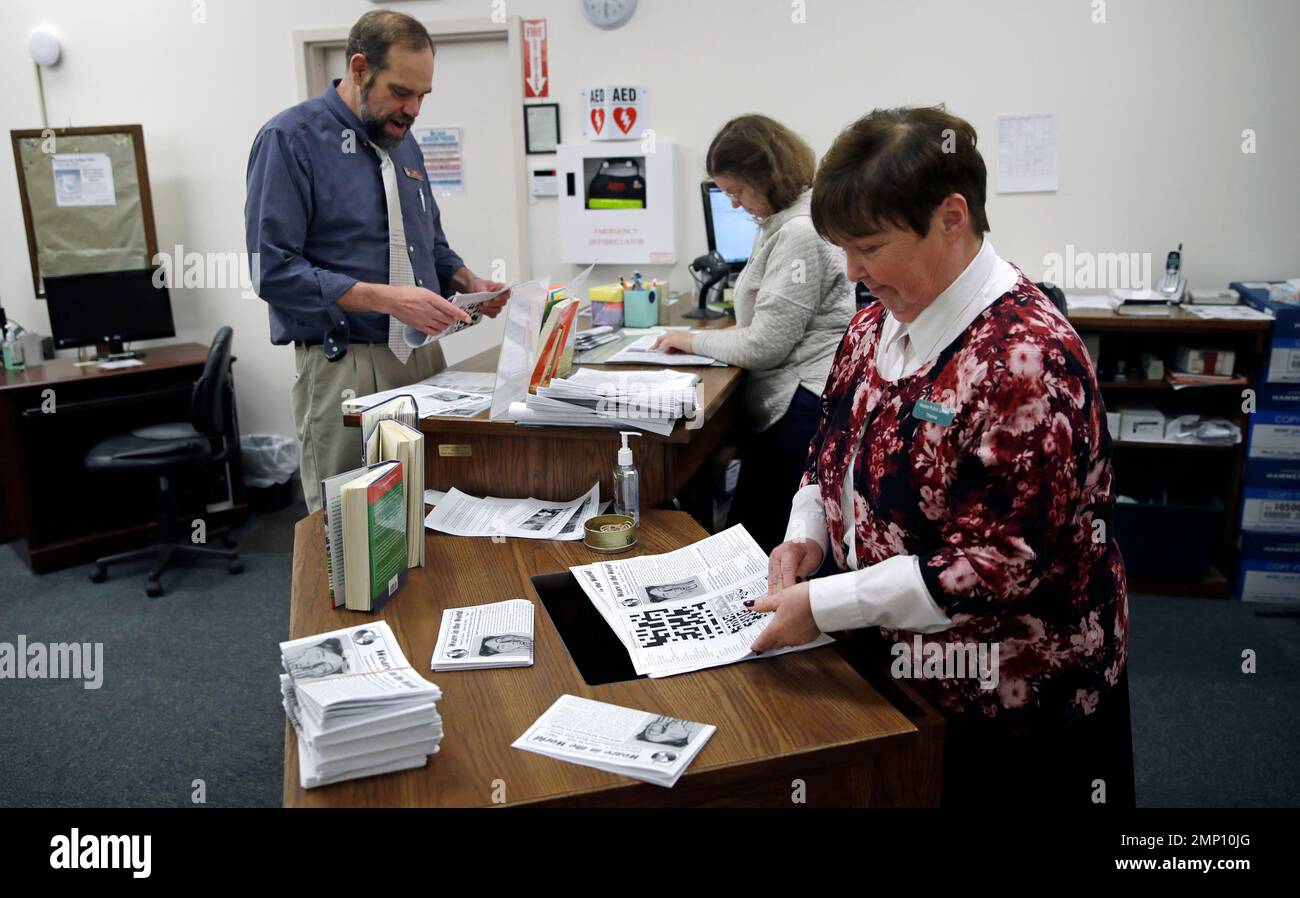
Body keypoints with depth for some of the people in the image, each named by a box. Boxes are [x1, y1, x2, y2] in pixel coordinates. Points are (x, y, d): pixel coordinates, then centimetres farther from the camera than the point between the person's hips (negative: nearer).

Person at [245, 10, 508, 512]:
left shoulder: (402, 143, 13)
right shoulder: (291, 139, -9)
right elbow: (274, 270, -17)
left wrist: (469, 283, 2)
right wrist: (387, 298, -24)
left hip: (424, 355, 6)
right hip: (344, 366, -6)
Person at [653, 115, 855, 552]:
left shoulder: (802, 232, -17)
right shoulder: (782, 224, 16)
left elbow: (765, 345, -17)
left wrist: (694, 341, -3)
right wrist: (717, 335, 7)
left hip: (801, 406, -10)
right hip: (782, 398, 10)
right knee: (751, 526, 12)